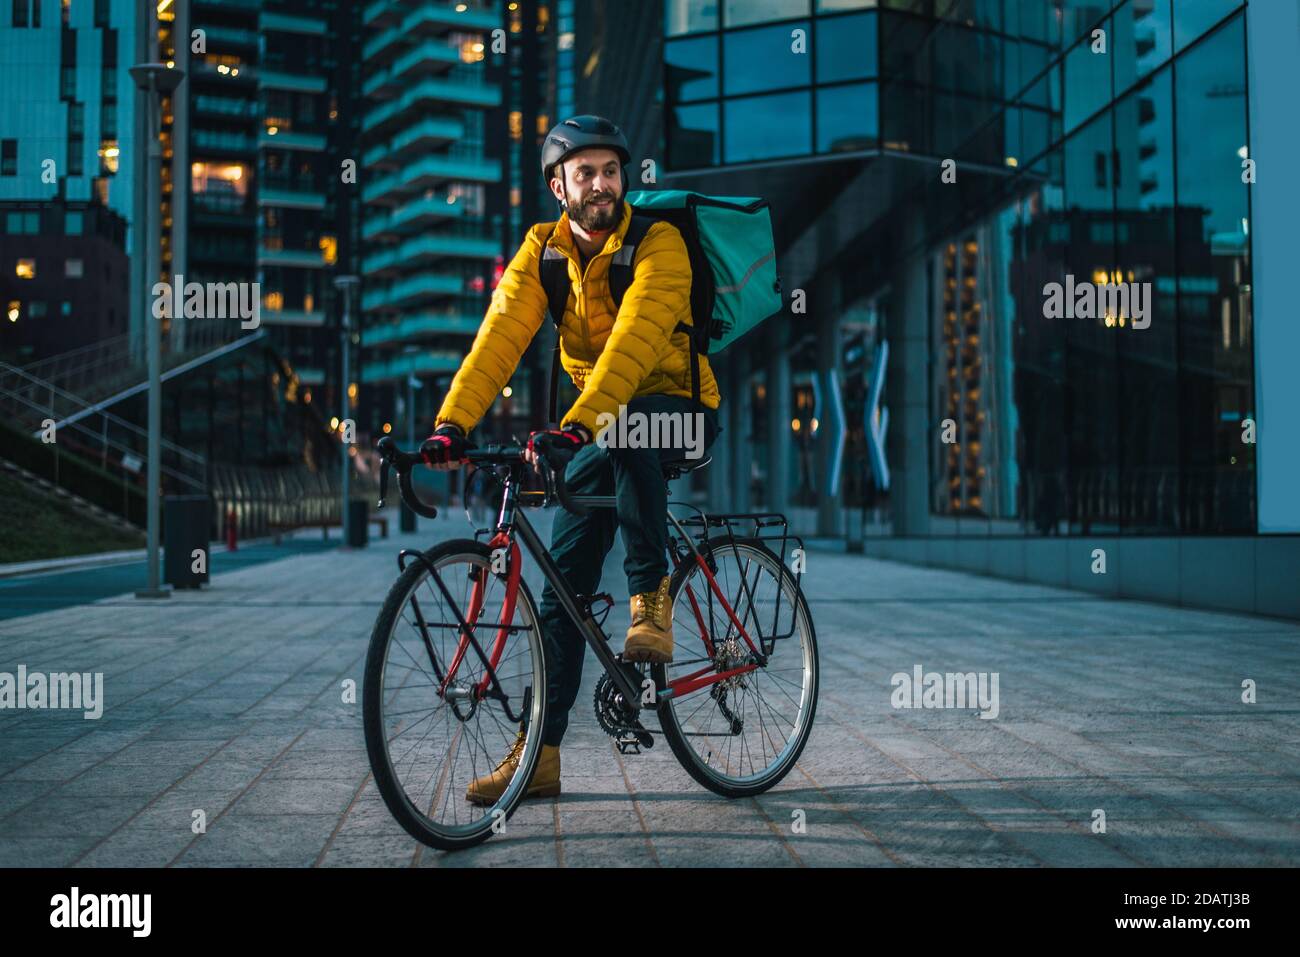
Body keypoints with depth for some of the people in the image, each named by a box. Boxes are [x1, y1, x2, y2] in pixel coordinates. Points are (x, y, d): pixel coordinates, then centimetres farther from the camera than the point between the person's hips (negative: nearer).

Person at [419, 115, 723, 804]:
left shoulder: (658, 244, -18)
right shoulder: (543, 249, -4)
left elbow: (634, 338, -33)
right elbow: (500, 335, -16)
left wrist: (578, 425, -47)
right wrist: (452, 422, -30)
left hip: (682, 413, -5)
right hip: (600, 428, 5)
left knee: (627, 427, -40)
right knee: (564, 581, -1)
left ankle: (651, 599, -23)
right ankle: (540, 752, 5)